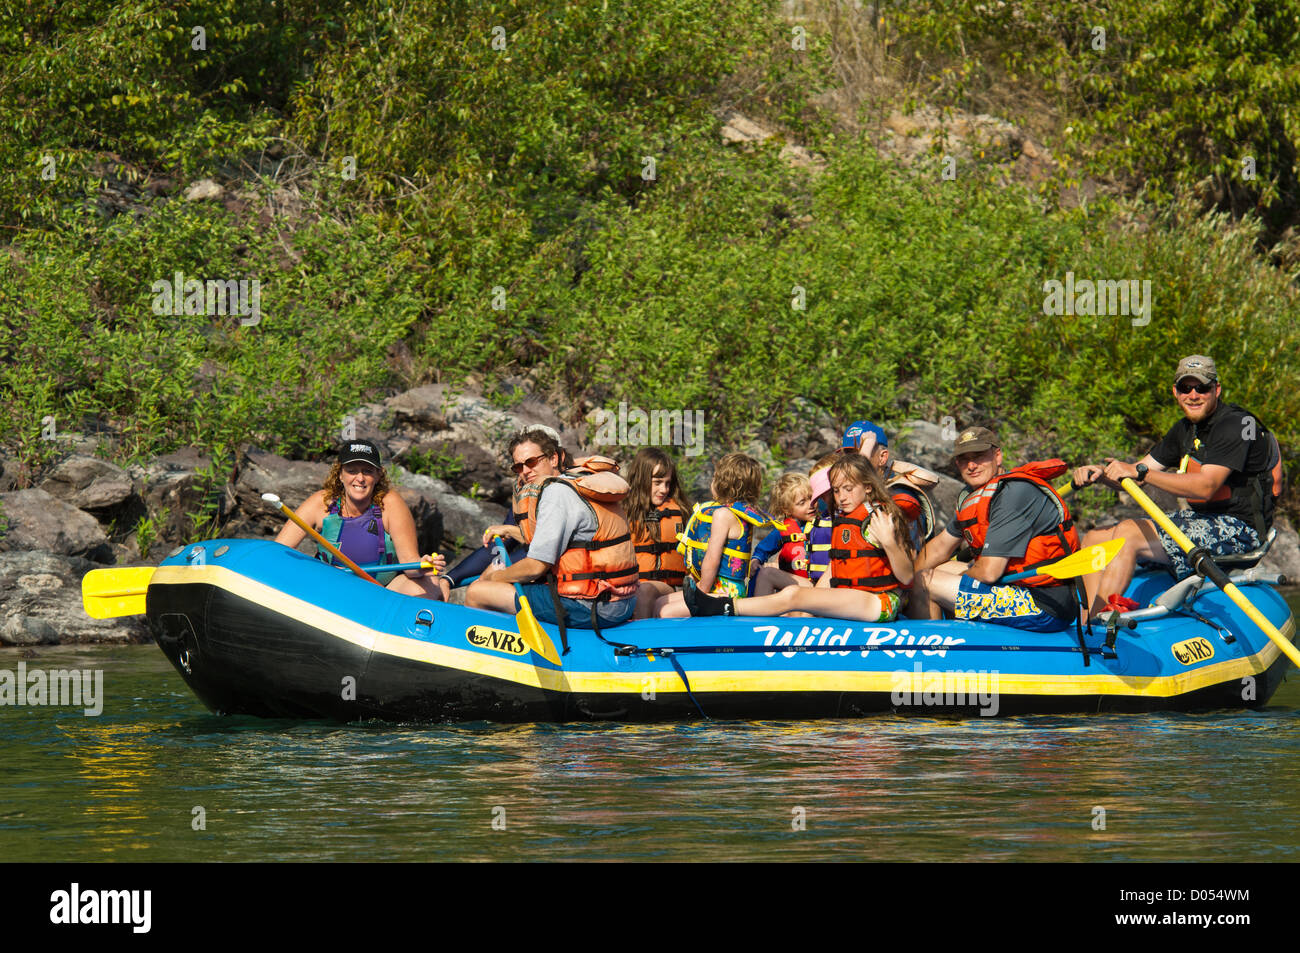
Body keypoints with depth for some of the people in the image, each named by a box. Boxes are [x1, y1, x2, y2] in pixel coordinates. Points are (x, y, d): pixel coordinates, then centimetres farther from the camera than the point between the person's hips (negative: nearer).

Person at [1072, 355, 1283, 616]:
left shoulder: (1235, 425, -14)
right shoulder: (1185, 430, 15)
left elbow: (1205, 487, -26)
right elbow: (1136, 473, 13)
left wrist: (1139, 472, -28)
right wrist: (1099, 473, -9)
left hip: (1237, 529, -10)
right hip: (1199, 519, 10)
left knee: (1128, 533, -26)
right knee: (1095, 538, 1)